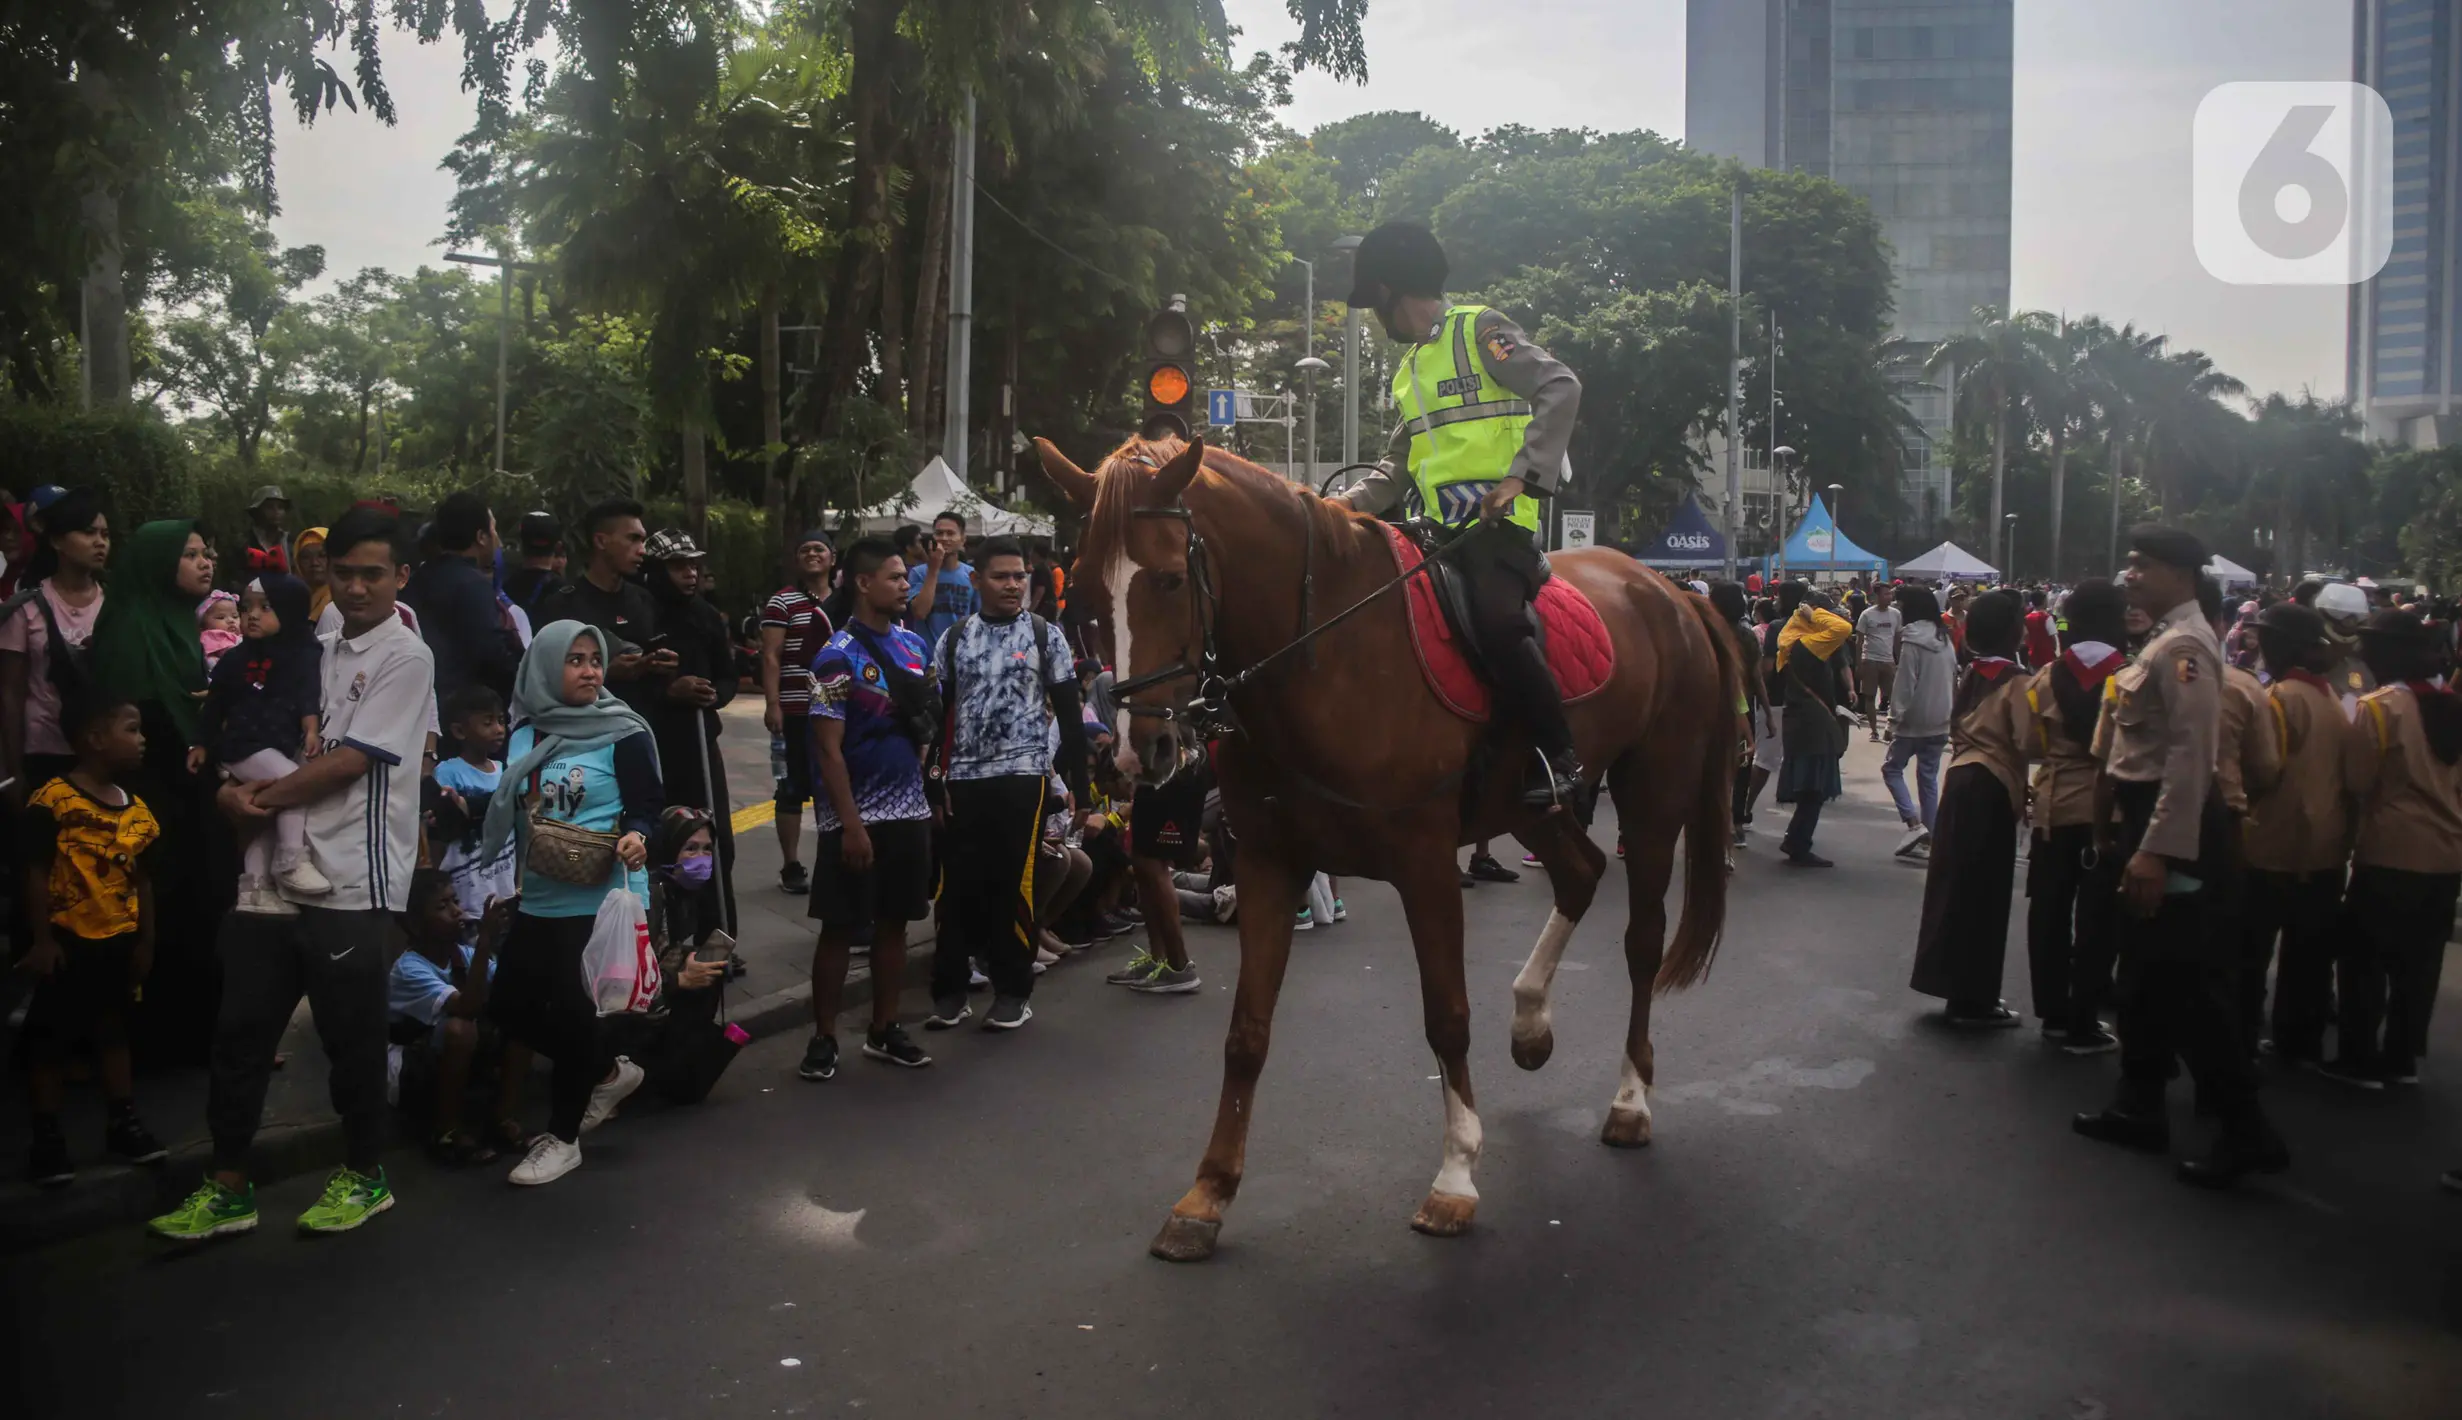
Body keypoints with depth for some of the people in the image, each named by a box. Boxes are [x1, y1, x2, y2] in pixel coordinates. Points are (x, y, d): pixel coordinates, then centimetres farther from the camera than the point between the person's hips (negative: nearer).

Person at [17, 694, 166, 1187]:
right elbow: (37, 874, -14)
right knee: (48, 1040, 5)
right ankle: (47, 1139, 14)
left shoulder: (137, 811, 7)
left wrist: (145, 941, 11)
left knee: (114, 1032, 16)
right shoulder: (53, 801, -14)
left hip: (118, 942, 7)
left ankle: (123, 1125, 25)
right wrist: (41, 940, -15)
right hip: (68, 941, -6)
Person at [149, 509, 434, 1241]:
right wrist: (241, 787, -4)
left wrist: (259, 797, -7)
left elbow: (350, 760, -12)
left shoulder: (406, 658, -6)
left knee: (351, 1038, 5)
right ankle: (228, 1188, 21)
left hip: (349, 882, -7)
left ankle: (364, 1175, 22)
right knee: (241, 1030, 9)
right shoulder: (319, 653, 16)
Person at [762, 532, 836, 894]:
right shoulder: (782, 602, -3)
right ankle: (791, 867, 8)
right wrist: (772, 705, -16)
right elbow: (770, 657, -8)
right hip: (796, 711, -5)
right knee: (793, 790, 2)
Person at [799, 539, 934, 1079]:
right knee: (840, 929, 3)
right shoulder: (838, 657, -13)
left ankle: (884, 1031, 23)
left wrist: (932, 791, 11)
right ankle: (824, 1038, 14)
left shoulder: (914, 645, 7)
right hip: (857, 818, -6)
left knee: (894, 922, 12)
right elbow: (828, 749, -14)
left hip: (910, 811, 6)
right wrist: (851, 825, -18)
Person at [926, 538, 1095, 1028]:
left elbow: (1069, 714, 3)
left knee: (1013, 884, 1)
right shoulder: (954, 638, 8)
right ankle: (949, 990, 15)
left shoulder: (1045, 635, 2)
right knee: (957, 883, 4)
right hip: (963, 778, 2)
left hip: (1022, 776, -2)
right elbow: (935, 711, 12)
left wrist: (1078, 784, -1)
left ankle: (1013, 991, 13)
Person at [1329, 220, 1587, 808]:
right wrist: (1353, 500, 3)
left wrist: (1520, 477, -25)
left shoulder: (1478, 329, 0)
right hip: (1439, 529, 9)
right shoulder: (1410, 368, 25)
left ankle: (1558, 757, -17)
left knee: (1495, 621, -31)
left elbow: (1560, 388, -14)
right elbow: (1398, 464, 23)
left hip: (1498, 518, -9)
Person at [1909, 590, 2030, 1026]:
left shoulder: (1972, 672, 10)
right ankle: (1972, 998, 5)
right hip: (1992, 786, -7)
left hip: (1960, 777, 8)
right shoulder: (2015, 680, -12)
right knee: (1983, 891, -1)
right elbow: (2026, 741, -19)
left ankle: (1952, 983, 21)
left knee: (1955, 883, 12)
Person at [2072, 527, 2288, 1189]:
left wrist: (2156, 849, -27)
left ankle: (2245, 1127, 4)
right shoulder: (2165, 640, 14)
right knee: (2144, 970, 17)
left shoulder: (2183, 645, -18)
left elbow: (2191, 755, -25)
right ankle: (2140, 1105, 27)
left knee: (2184, 978, -5)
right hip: (2146, 818, 11)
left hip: (2168, 827, -11)